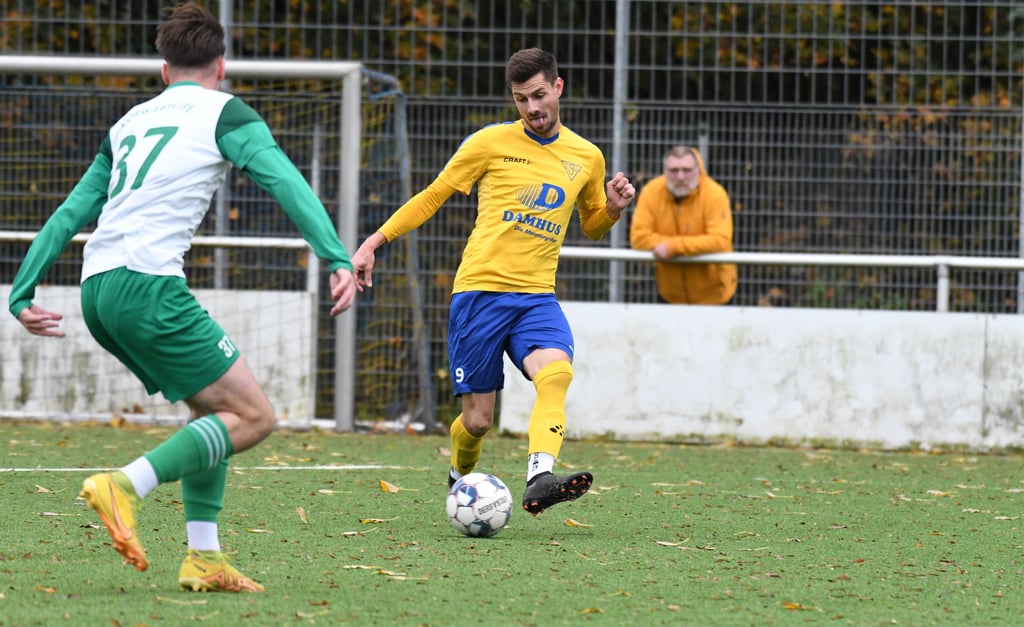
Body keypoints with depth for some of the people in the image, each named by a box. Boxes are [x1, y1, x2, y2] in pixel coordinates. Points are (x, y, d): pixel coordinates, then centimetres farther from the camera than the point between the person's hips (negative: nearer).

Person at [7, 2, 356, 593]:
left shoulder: (130, 123, 26)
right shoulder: (223, 113, 7)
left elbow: (72, 212, 26)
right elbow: (284, 180, -8)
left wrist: (24, 292, 28)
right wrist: (338, 258, -16)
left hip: (98, 288, 8)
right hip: (147, 281, -8)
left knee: (214, 408, 19)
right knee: (253, 416, -3)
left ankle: (205, 559, 9)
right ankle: (127, 486, -18)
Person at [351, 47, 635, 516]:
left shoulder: (586, 157, 12)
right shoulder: (491, 143, 3)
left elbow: (592, 226, 28)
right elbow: (432, 197, 10)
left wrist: (613, 208, 4)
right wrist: (374, 241, 4)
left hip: (537, 295, 2)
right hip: (479, 290, -2)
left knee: (556, 371, -31)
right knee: (478, 419, -3)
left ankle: (539, 480, -45)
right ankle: (459, 478, 30)